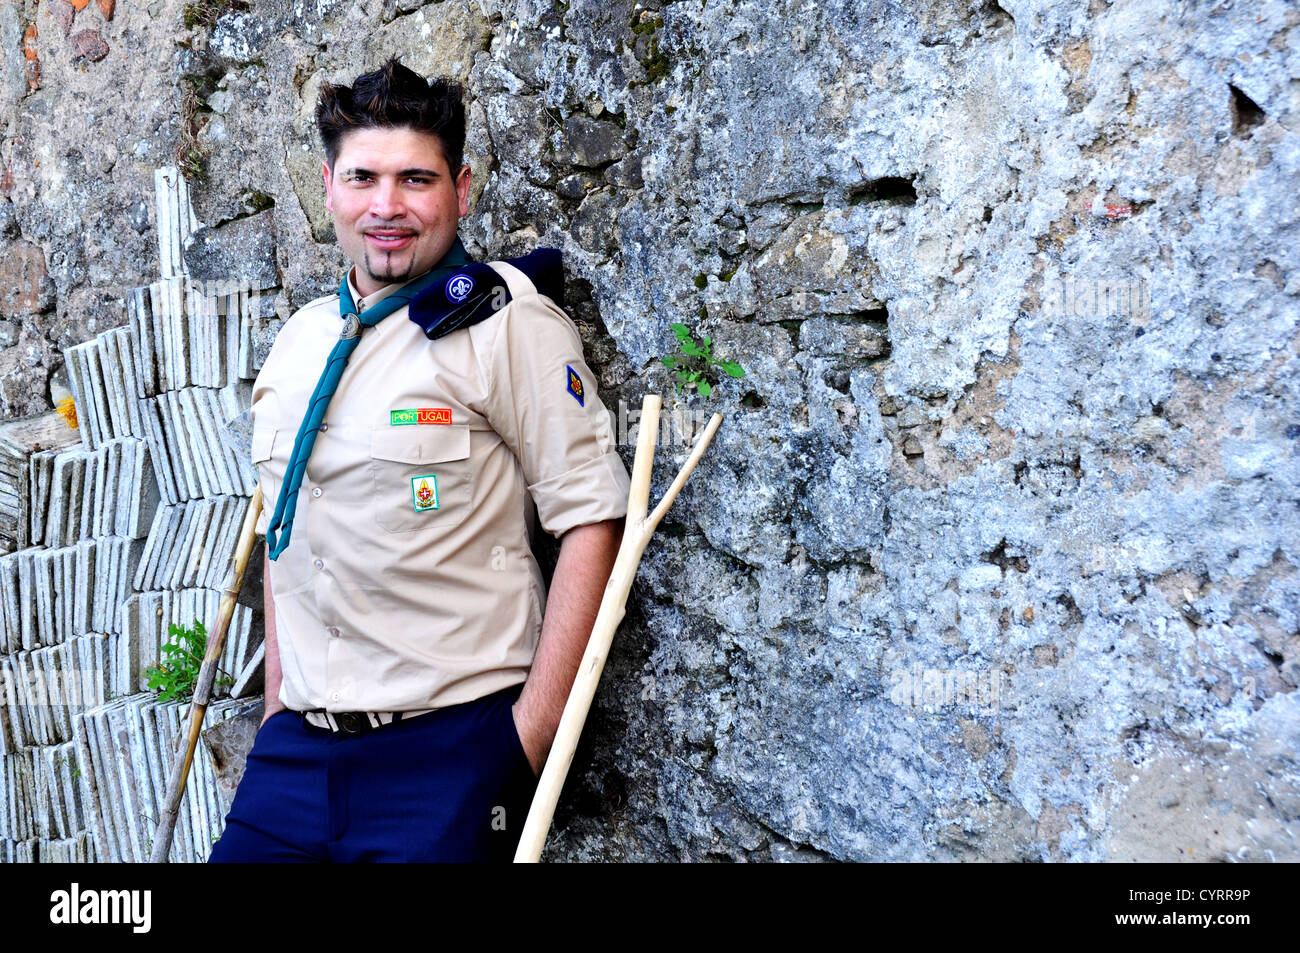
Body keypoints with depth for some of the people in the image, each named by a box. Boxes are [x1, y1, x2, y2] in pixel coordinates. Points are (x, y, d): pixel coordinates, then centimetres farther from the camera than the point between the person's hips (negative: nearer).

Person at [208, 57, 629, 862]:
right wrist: (277, 699, 14)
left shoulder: (507, 321, -9)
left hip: (449, 745, -5)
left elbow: (593, 519, -13)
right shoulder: (298, 343, 11)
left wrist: (531, 734, -15)